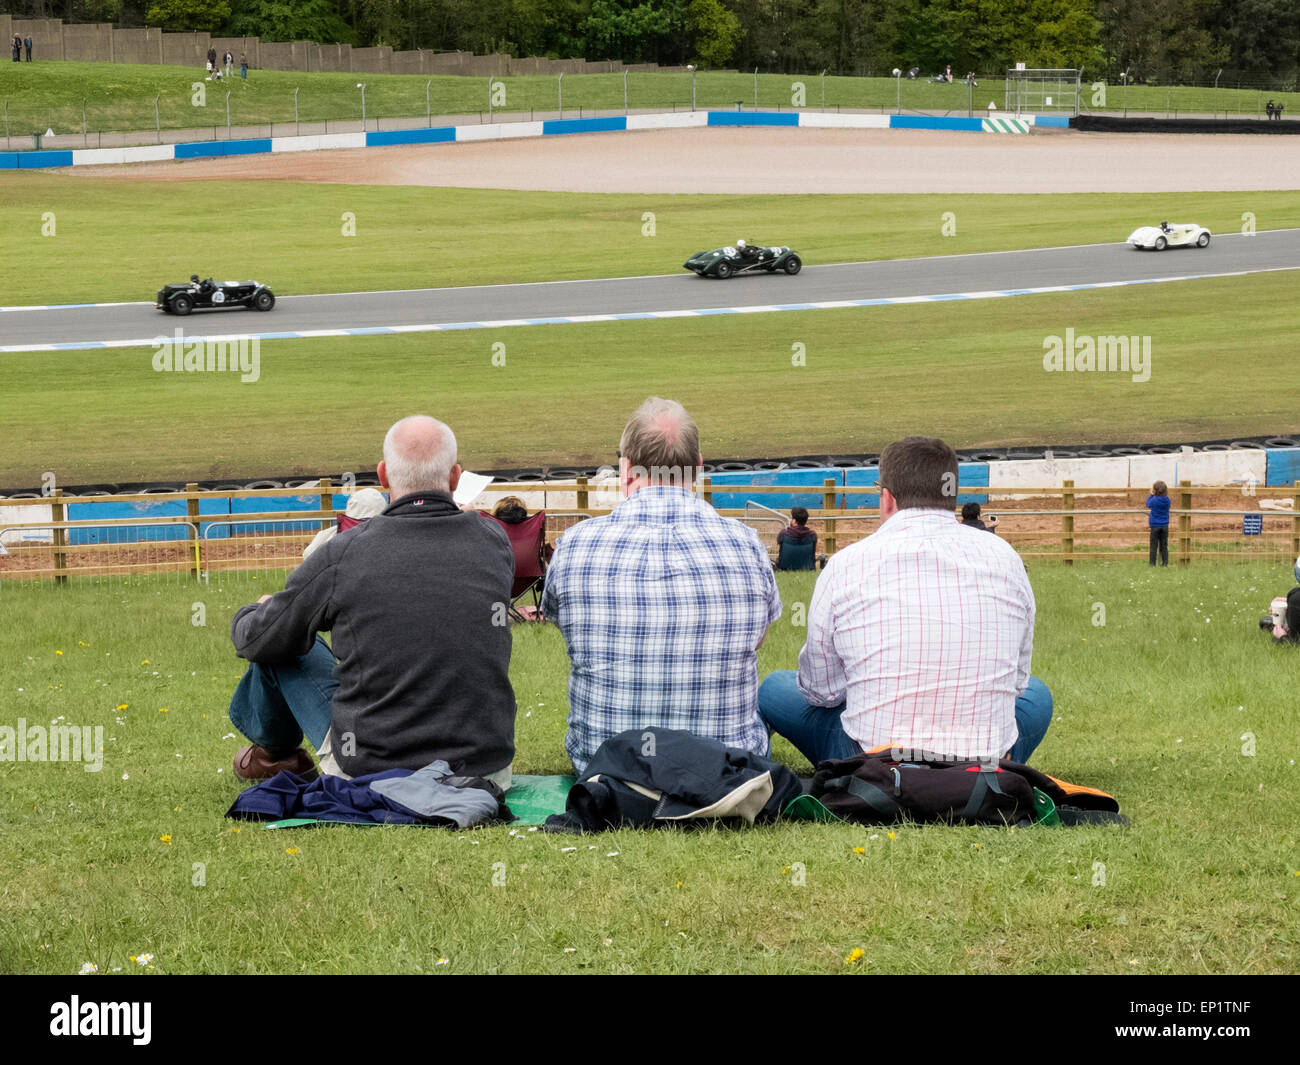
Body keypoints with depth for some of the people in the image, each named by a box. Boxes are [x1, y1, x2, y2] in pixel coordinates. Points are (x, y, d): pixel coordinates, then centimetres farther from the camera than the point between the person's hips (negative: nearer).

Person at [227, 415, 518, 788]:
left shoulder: (342, 556, -14)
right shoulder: (495, 544, -6)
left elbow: (256, 641, 2)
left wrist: (254, 613, 27)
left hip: (372, 778, -3)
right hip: (490, 775, 3)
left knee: (278, 645, 18)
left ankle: (274, 750, 48)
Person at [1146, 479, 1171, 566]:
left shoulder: (1154, 500, -13)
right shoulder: (1167, 500, -4)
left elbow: (1148, 504, 7)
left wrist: (1151, 494, 11)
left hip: (1155, 526, -3)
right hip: (1165, 526, 3)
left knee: (1154, 546, 2)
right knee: (1164, 546, 9)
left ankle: (1152, 563, 1)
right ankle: (1165, 563, 8)